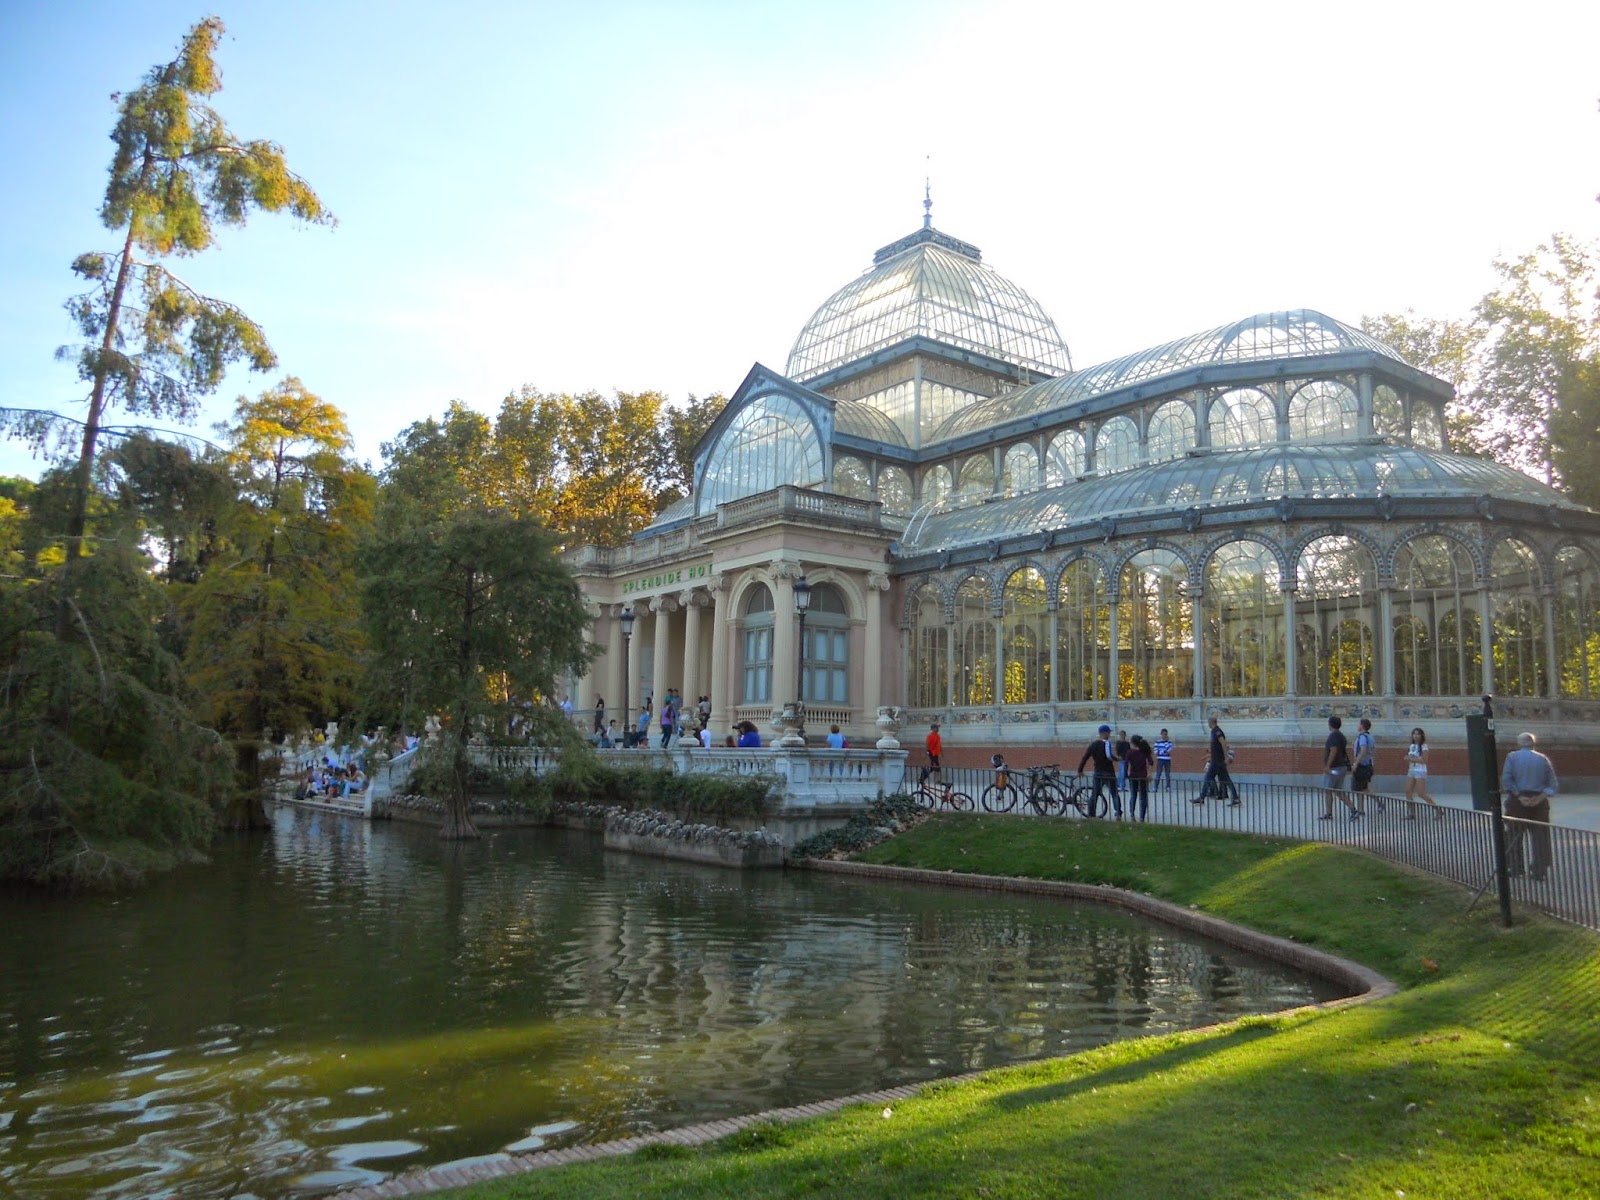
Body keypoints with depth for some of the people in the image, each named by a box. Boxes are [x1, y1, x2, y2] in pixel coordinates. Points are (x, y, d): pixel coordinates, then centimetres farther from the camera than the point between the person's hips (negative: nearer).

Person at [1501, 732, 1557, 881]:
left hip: (1517, 801, -2)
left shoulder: (1512, 757, -2)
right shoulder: (1543, 759, 6)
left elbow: (1506, 780, -12)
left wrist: (1519, 796, -11)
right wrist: (1540, 797, -8)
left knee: (1514, 836, 7)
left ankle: (1515, 868, 9)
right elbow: (1552, 784, 0)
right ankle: (1540, 871, 8)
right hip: (1539, 802, 2)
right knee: (1540, 837, 8)